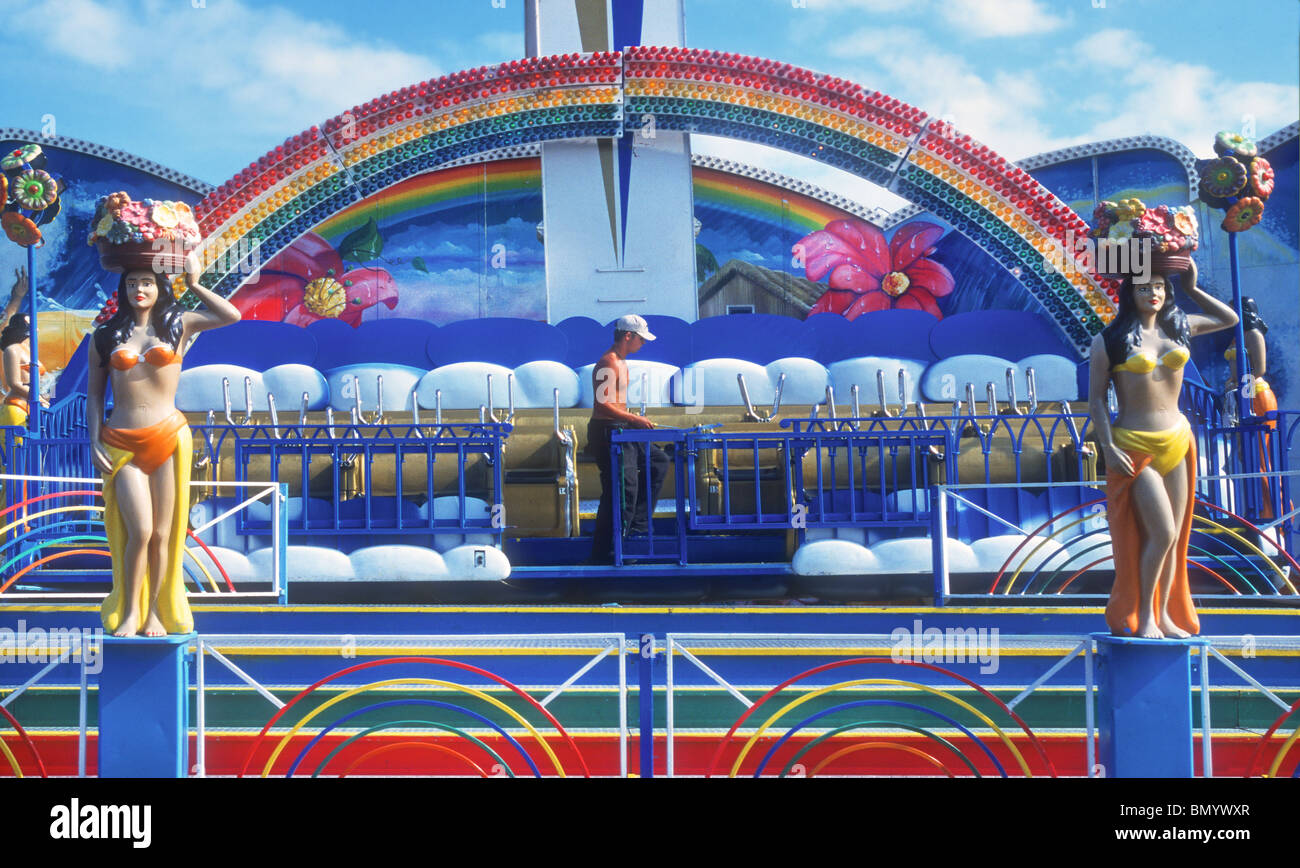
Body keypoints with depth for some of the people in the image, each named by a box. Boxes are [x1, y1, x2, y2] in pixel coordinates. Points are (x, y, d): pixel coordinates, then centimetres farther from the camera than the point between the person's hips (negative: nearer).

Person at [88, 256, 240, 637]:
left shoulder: (177, 324, 8)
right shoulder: (105, 336, 10)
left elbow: (231, 316, -5)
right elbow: (94, 394, 12)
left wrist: (194, 285, 0)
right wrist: (95, 441, 3)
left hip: (168, 437, 0)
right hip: (122, 443, 0)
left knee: (162, 533, 3)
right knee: (139, 531, -10)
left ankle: (155, 611, 16)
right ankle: (129, 612, 7)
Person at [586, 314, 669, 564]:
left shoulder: (620, 363, 16)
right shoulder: (608, 363, -16)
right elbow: (603, 404, -23)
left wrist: (634, 421, 16)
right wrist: (634, 419, -20)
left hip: (621, 432, 11)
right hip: (607, 432, -11)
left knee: (658, 461, 20)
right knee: (622, 491, -9)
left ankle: (638, 523, 19)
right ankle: (603, 554, -3)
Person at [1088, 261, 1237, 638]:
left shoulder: (1179, 327, 9)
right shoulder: (1109, 340, -5)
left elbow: (1229, 319, 24)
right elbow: (1096, 399, -4)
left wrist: (1192, 288, 15)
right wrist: (1108, 447, -13)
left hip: (1177, 440, 5)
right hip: (1135, 447, -5)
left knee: (1173, 537, 7)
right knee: (1162, 533, -12)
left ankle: (1164, 615, 18)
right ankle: (1143, 616, 4)